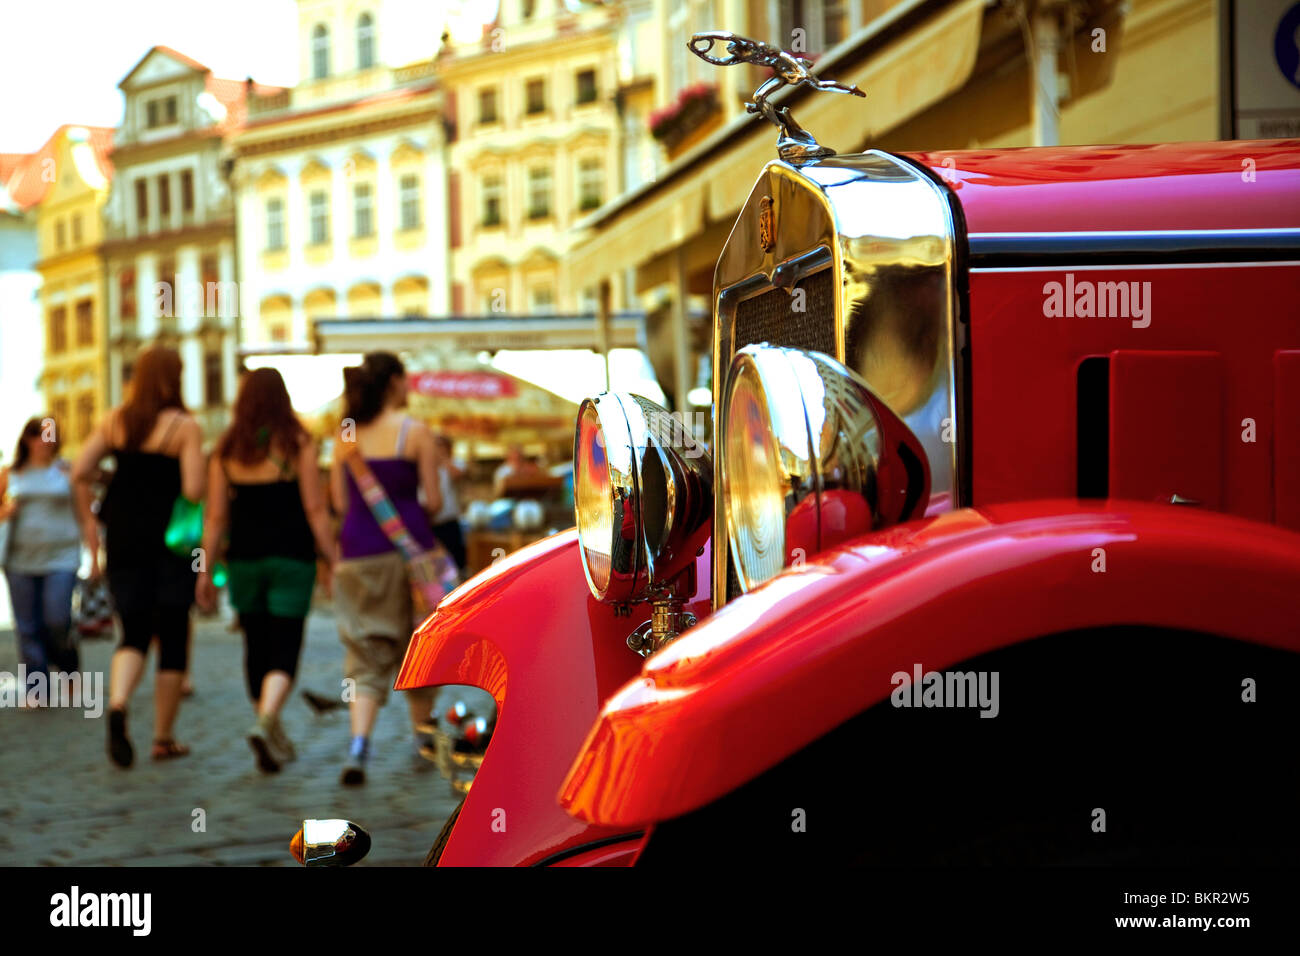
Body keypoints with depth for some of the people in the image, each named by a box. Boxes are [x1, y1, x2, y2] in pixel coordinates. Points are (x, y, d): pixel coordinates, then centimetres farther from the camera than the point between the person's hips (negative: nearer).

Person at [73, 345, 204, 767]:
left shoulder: (115, 420, 5)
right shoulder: (185, 427, -8)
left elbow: (80, 472, 0)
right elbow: (193, 490, -16)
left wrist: (89, 524, 9)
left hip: (124, 539, 4)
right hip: (172, 540, -4)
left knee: (134, 634, 10)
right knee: (173, 638, 8)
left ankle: (117, 705, -19)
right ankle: (163, 738, 11)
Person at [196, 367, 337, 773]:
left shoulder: (225, 450, 3)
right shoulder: (297, 444, -5)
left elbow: (215, 517, 2)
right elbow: (316, 510, -8)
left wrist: (206, 572, 7)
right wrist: (332, 562, -3)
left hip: (244, 558, 3)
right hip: (292, 558, -3)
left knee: (256, 648, 14)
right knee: (284, 649, -3)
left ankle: (276, 740, 24)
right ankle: (265, 722, -27)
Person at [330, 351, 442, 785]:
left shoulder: (346, 436, 7)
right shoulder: (414, 432, -5)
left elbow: (341, 502, 7)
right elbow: (434, 500, -6)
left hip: (358, 550, 3)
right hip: (408, 549, -3)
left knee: (365, 654, 4)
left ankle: (358, 743, -15)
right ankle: (422, 740, 23)